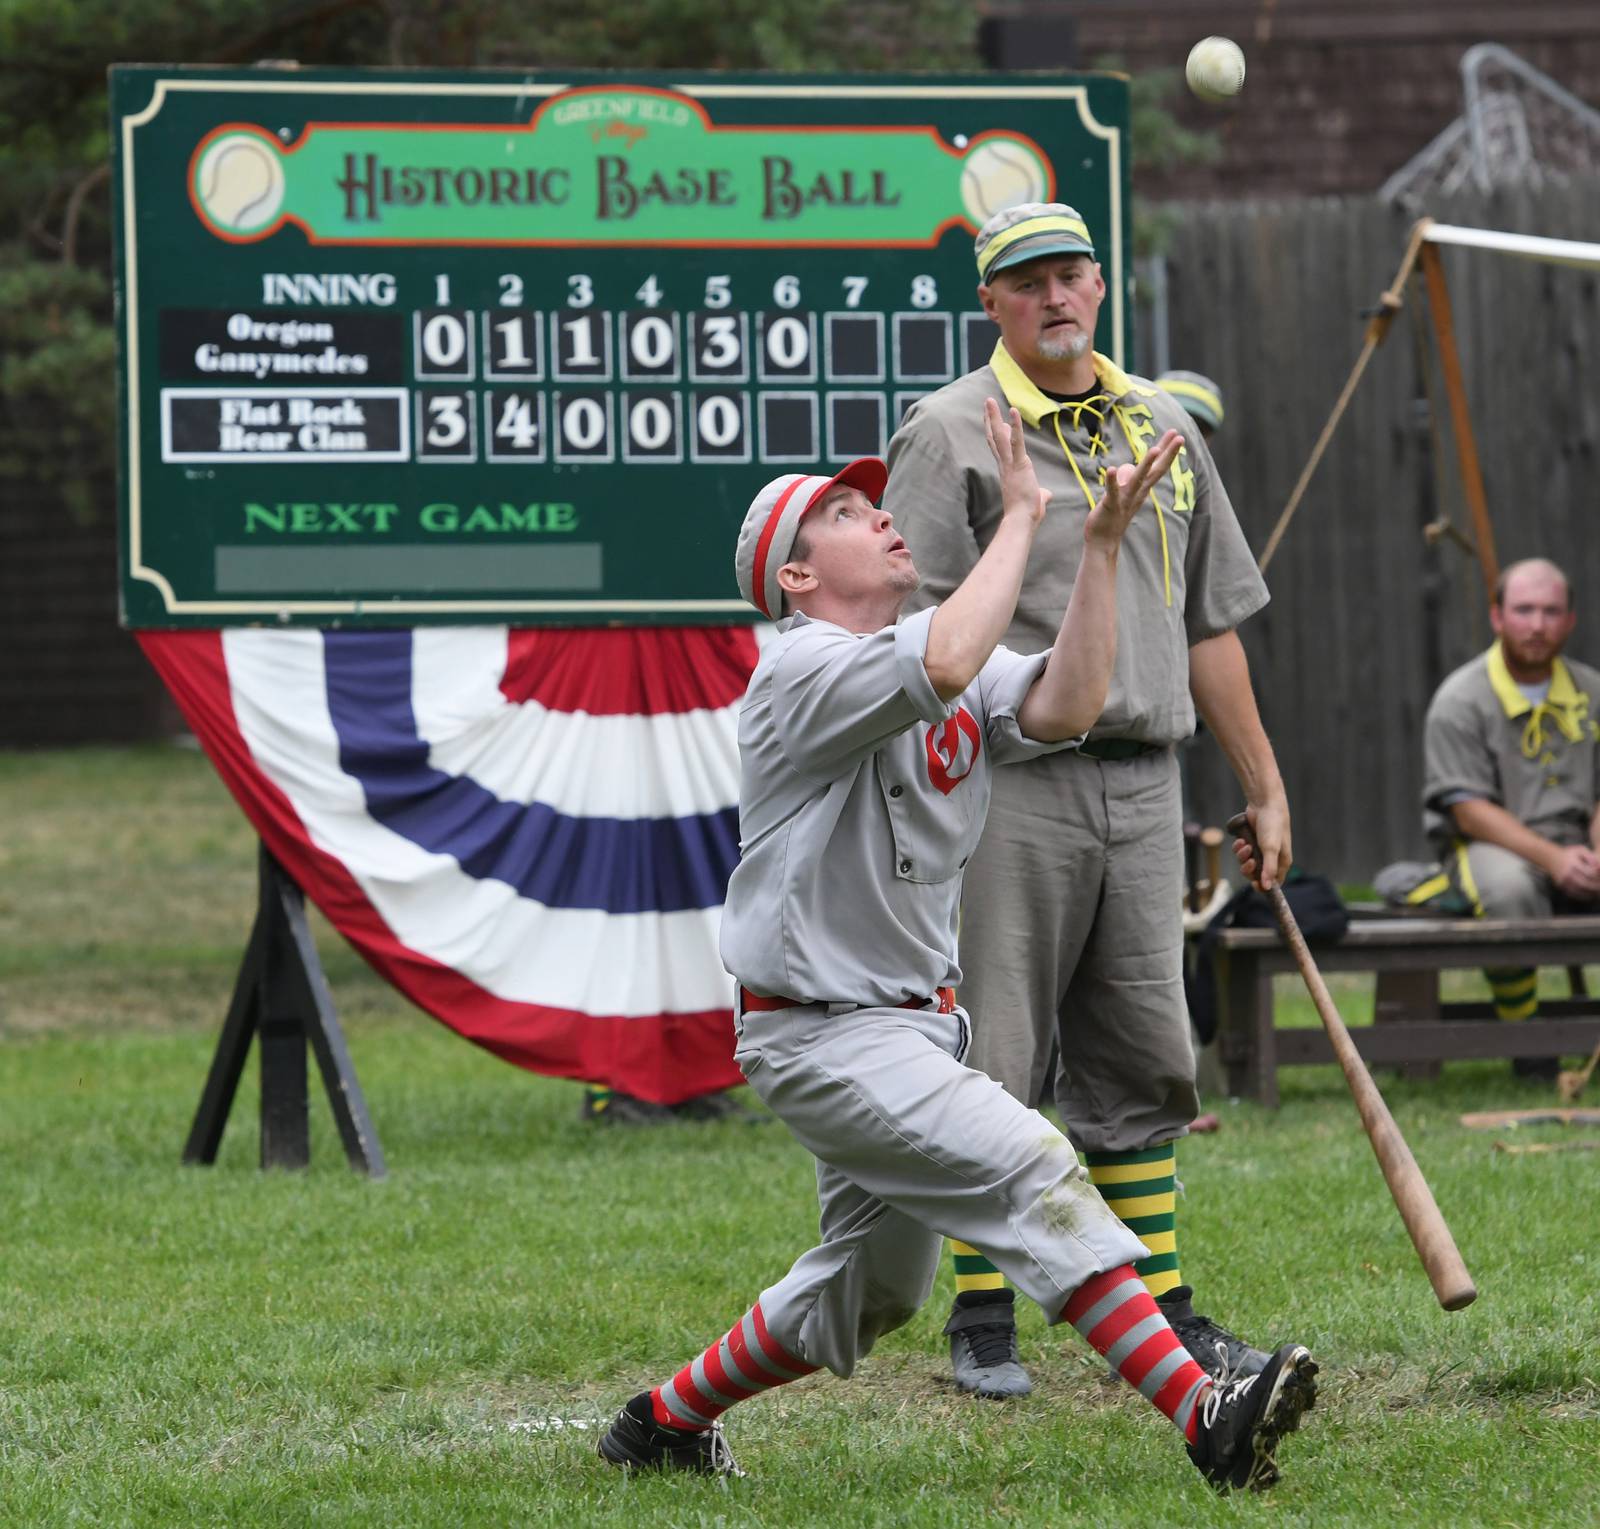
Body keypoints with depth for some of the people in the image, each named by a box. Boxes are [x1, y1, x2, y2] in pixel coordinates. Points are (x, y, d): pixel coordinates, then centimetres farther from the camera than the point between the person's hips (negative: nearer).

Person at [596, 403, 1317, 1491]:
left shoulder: (941, 651, 10)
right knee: (1033, 1170, -24)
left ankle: (666, 1421, 36)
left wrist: (1103, 543, -17)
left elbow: (1062, 708, -9)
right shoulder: (801, 670, -16)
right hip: (819, 1033, -10)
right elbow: (943, 667, -36)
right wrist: (1022, 515, -26)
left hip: (911, 1024, 10)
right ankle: (1205, 1418, -31)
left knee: (873, 1288, 18)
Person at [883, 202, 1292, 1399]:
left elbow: (1211, 625, 20)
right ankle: (984, 1319, 6)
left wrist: (1265, 787, 18)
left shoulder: (1161, 426, 16)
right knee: (1000, 1056, -2)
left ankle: (1160, 1309, 15)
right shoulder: (951, 432, -3)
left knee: (1143, 1060, 8)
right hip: (1014, 785, -5)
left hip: (1145, 787, 5)